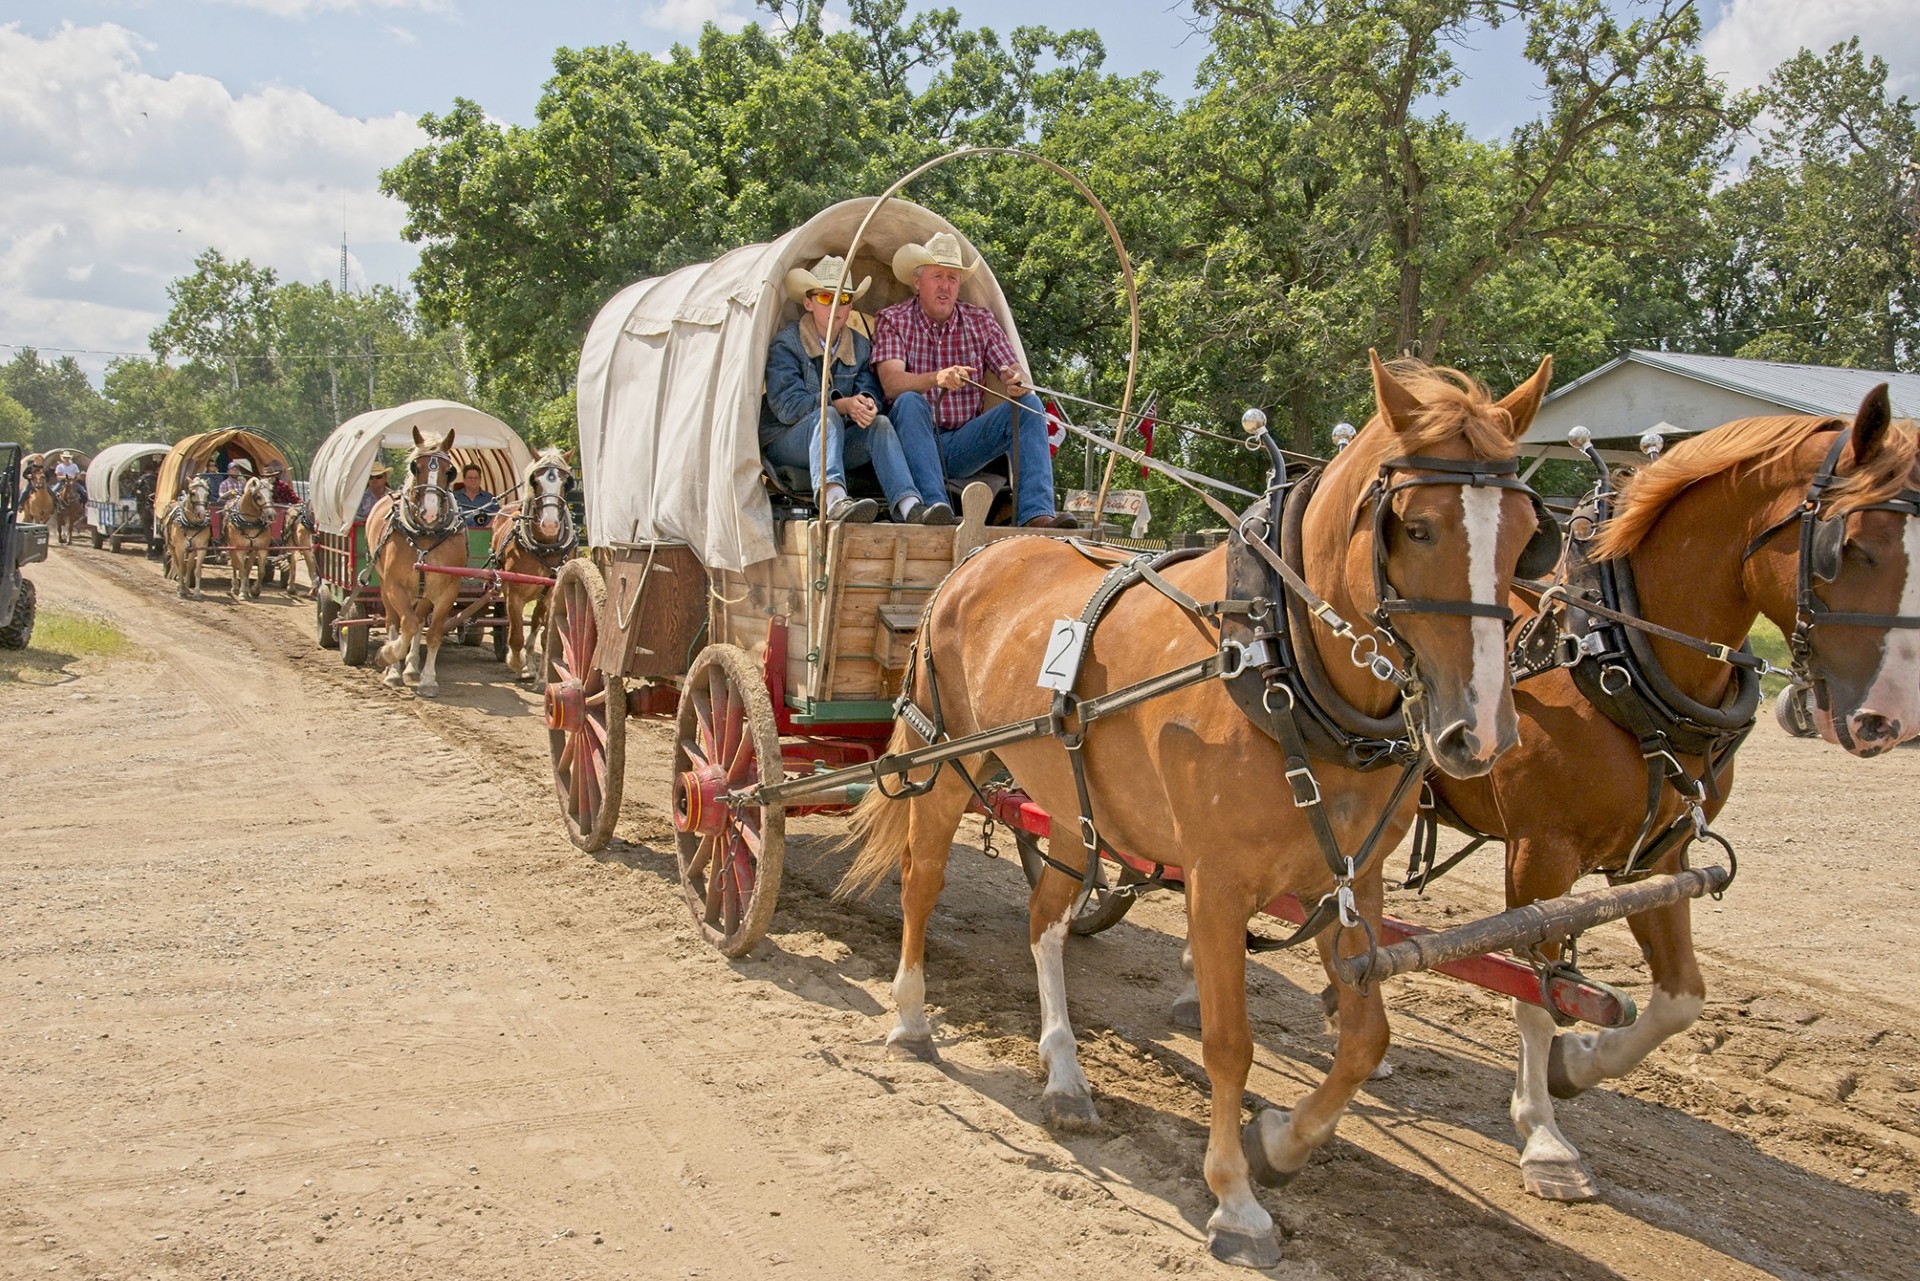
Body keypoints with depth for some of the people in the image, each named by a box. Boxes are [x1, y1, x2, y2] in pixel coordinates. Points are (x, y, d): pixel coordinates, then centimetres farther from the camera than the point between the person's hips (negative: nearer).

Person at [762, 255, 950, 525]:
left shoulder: (860, 347, 12)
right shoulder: (786, 344, -5)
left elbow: (872, 391, -1)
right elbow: (786, 405, -16)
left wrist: (868, 403, -28)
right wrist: (842, 404, -30)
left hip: (838, 442, 4)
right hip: (787, 440, -4)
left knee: (880, 424, -24)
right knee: (827, 416, -35)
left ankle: (909, 506, -48)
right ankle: (833, 500, -64)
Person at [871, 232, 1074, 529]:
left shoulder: (981, 321, 10)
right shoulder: (892, 321, 0)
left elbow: (1015, 371, 1)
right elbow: (891, 382, -17)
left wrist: (1017, 381, -26)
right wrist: (937, 378, -38)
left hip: (963, 444, 3)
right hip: (917, 443, -3)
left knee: (1029, 404, -16)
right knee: (910, 402, -32)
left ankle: (1036, 515, -33)